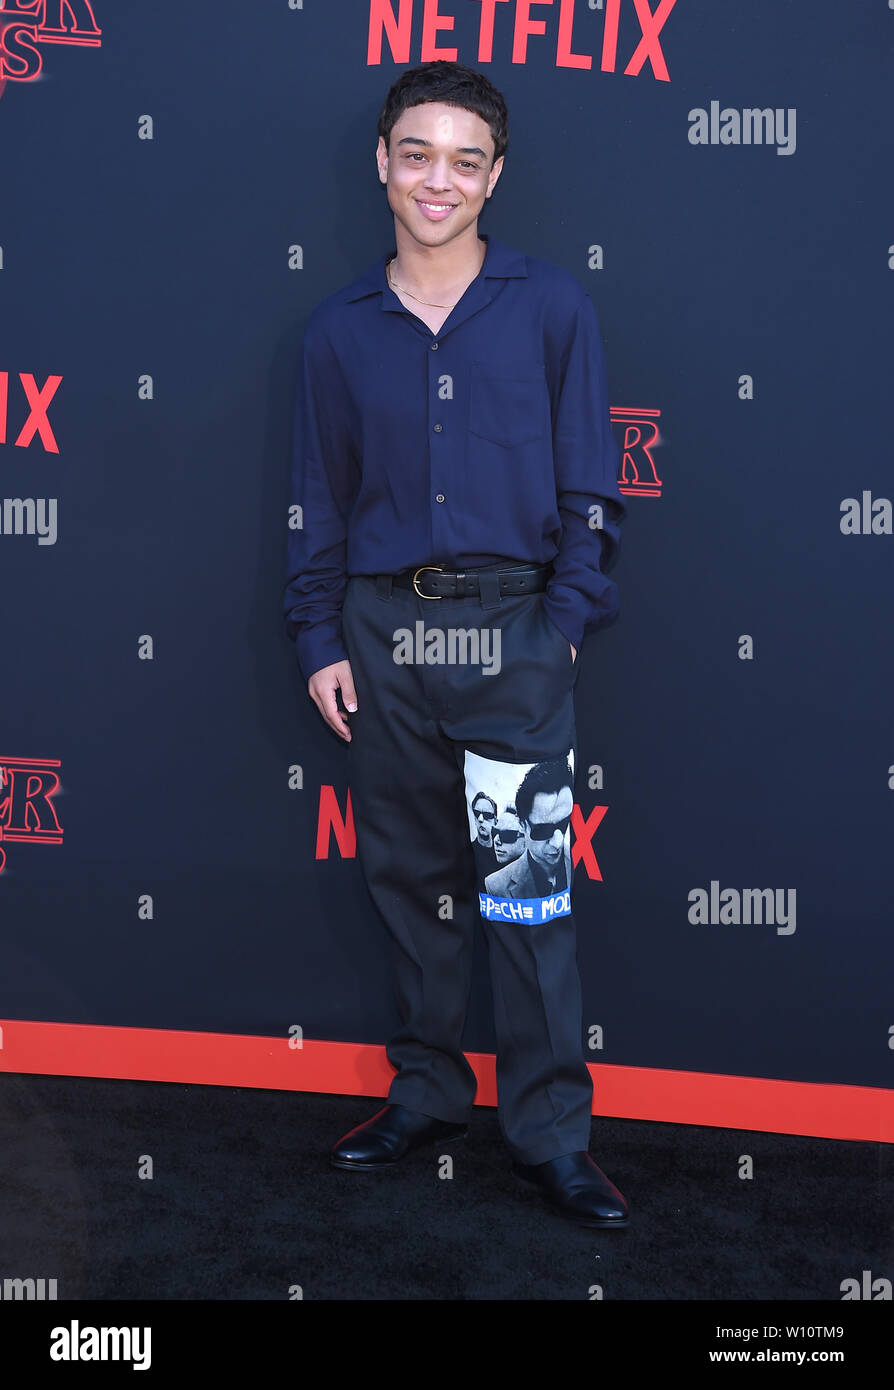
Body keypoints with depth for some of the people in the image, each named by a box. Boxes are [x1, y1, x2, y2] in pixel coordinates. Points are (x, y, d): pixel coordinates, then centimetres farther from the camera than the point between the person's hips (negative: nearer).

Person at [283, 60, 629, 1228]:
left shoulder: (553, 308, 2)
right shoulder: (341, 329, 8)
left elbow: (588, 487, 3)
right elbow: (321, 502, 12)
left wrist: (567, 624, -4)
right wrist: (320, 642, 6)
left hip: (513, 632, -2)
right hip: (383, 635, 3)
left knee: (528, 885, -3)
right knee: (410, 878, 11)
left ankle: (551, 1132, 8)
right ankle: (427, 1096, 26)